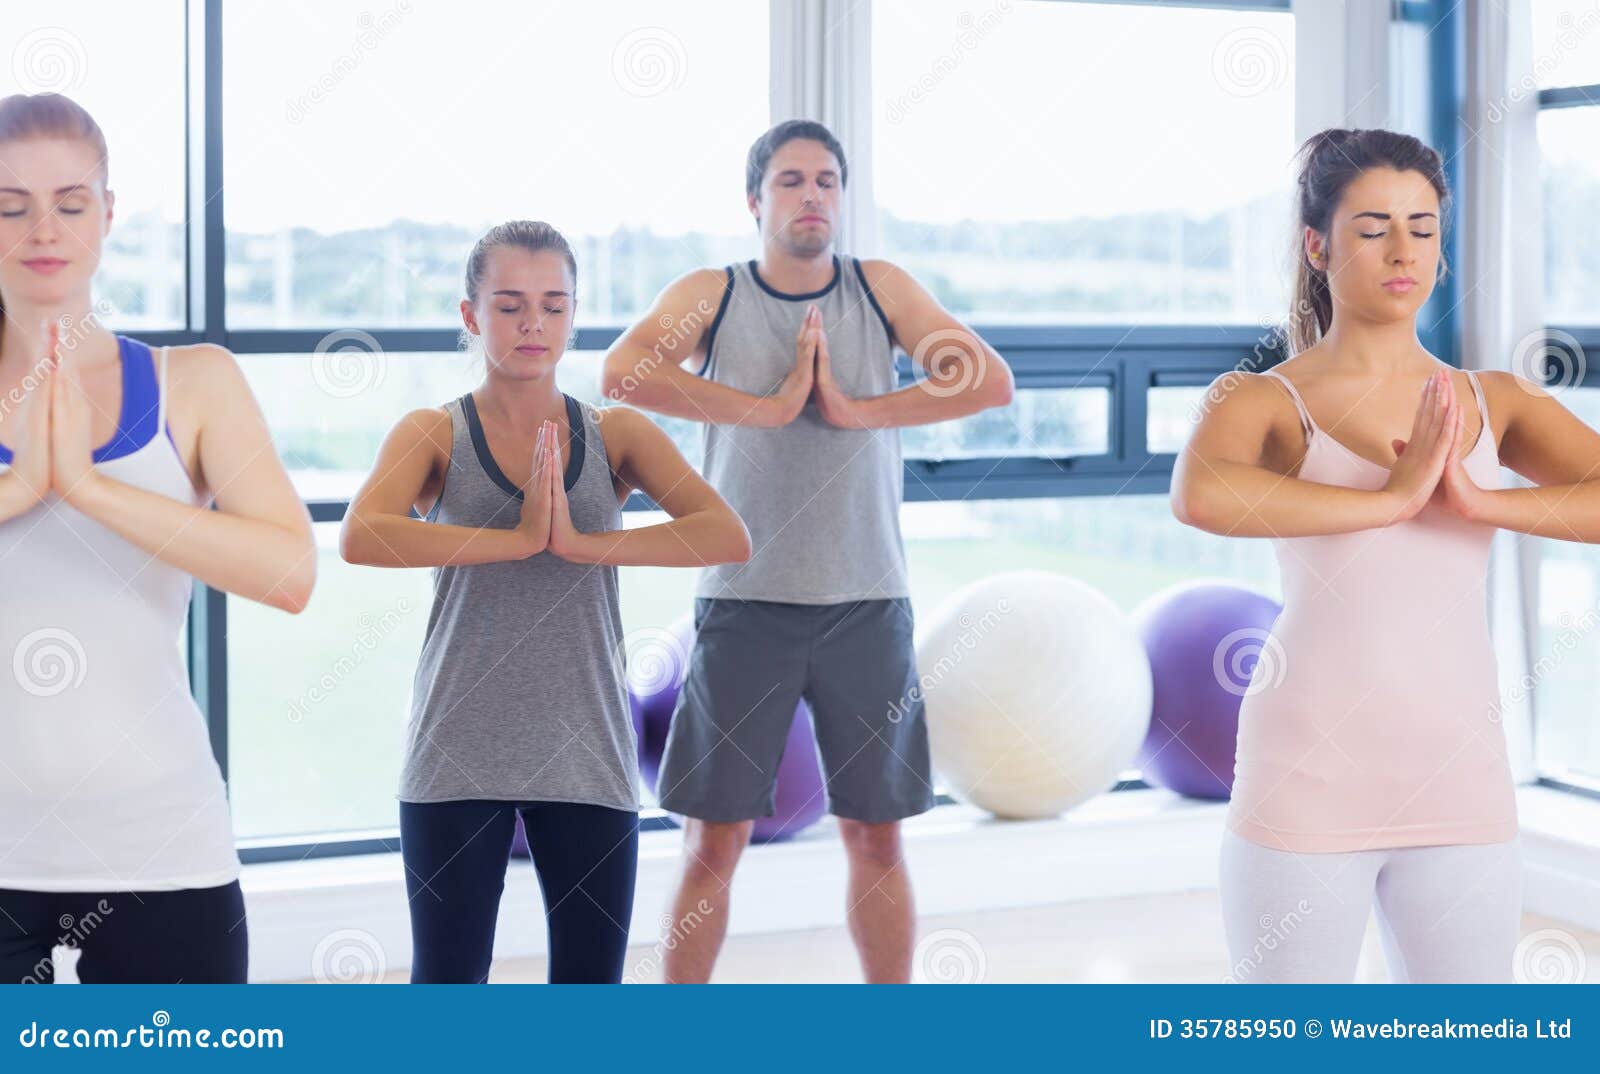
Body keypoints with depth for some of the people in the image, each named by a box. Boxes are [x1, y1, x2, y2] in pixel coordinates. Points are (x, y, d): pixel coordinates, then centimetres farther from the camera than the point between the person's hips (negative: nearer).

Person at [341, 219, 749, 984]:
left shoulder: (617, 435, 6)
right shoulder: (434, 434, 2)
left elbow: (729, 536, -10)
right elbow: (360, 537, -18)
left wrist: (581, 542, -20)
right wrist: (518, 538, -23)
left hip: (586, 756, 2)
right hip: (457, 757, -1)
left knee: (591, 981, 7)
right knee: (447, 979, 5)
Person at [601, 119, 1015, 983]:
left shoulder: (880, 289, 5)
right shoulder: (709, 296, 1)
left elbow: (990, 380, -6)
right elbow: (623, 371, -18)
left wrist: (856, 409, -14)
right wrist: (768, 405, -19)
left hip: (868, 603, 2)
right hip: (744, 600, -1)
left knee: (876, 835, 8)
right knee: (715, 837, 2)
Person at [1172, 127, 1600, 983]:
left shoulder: (1494, 403, 8)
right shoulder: (1263, 400, -3)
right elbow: (1199, 496, -26)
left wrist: (1477, 500, -18)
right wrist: (1392, 497, -22)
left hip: (1460, 787, 4)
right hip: (1309, 785, -3)